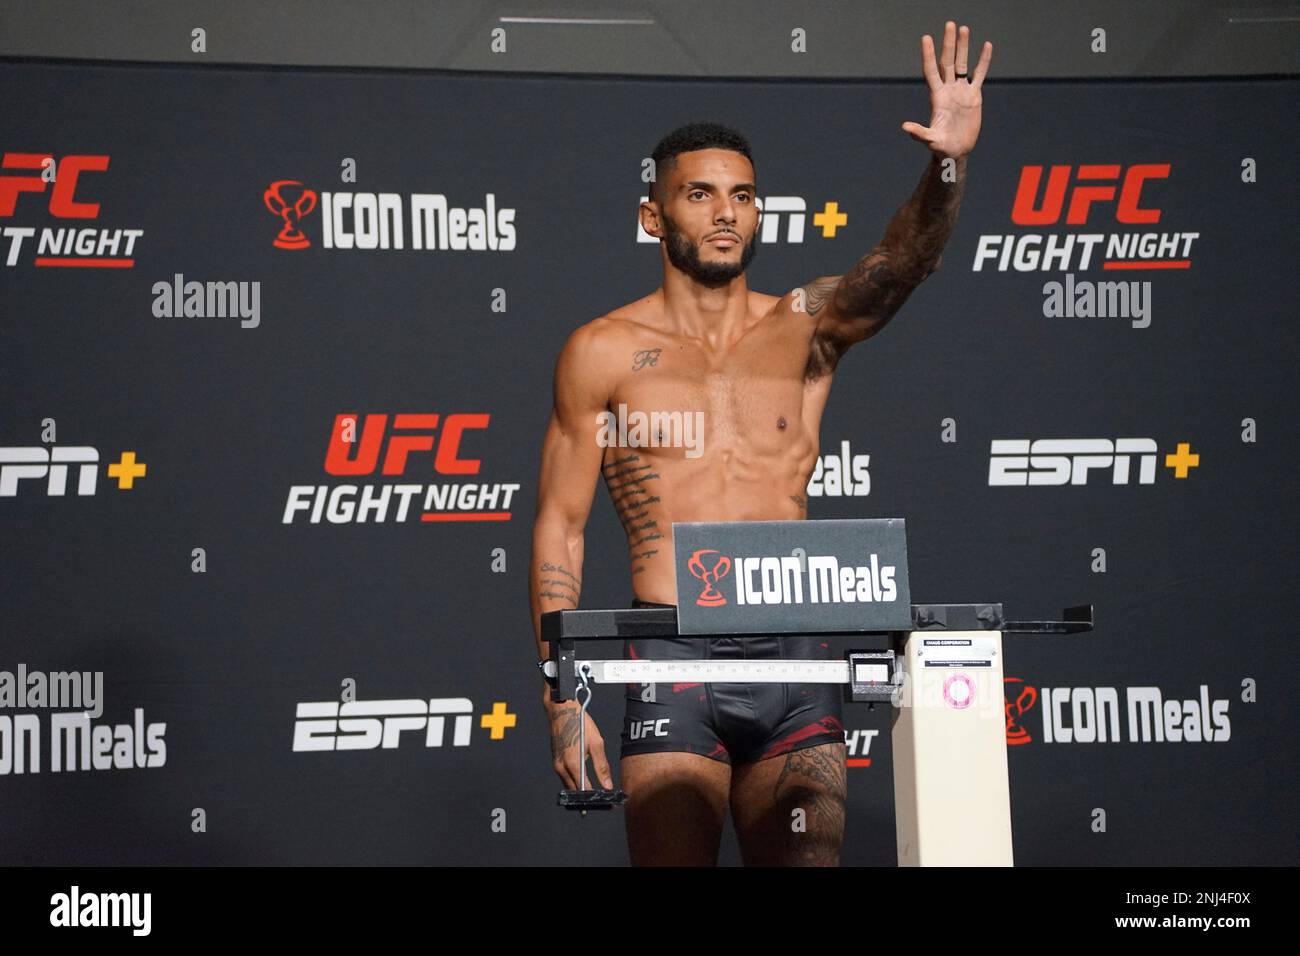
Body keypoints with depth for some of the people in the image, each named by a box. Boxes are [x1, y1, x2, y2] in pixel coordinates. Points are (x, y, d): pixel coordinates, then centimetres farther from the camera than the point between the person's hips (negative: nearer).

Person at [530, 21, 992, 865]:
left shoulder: (805, 326, 10)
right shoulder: (605, 352, 4)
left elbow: (898, 266, -10)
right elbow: (560, 527, 5)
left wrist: (950, 164, -31)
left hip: (796, 664, 2)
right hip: (673, 660, -2)